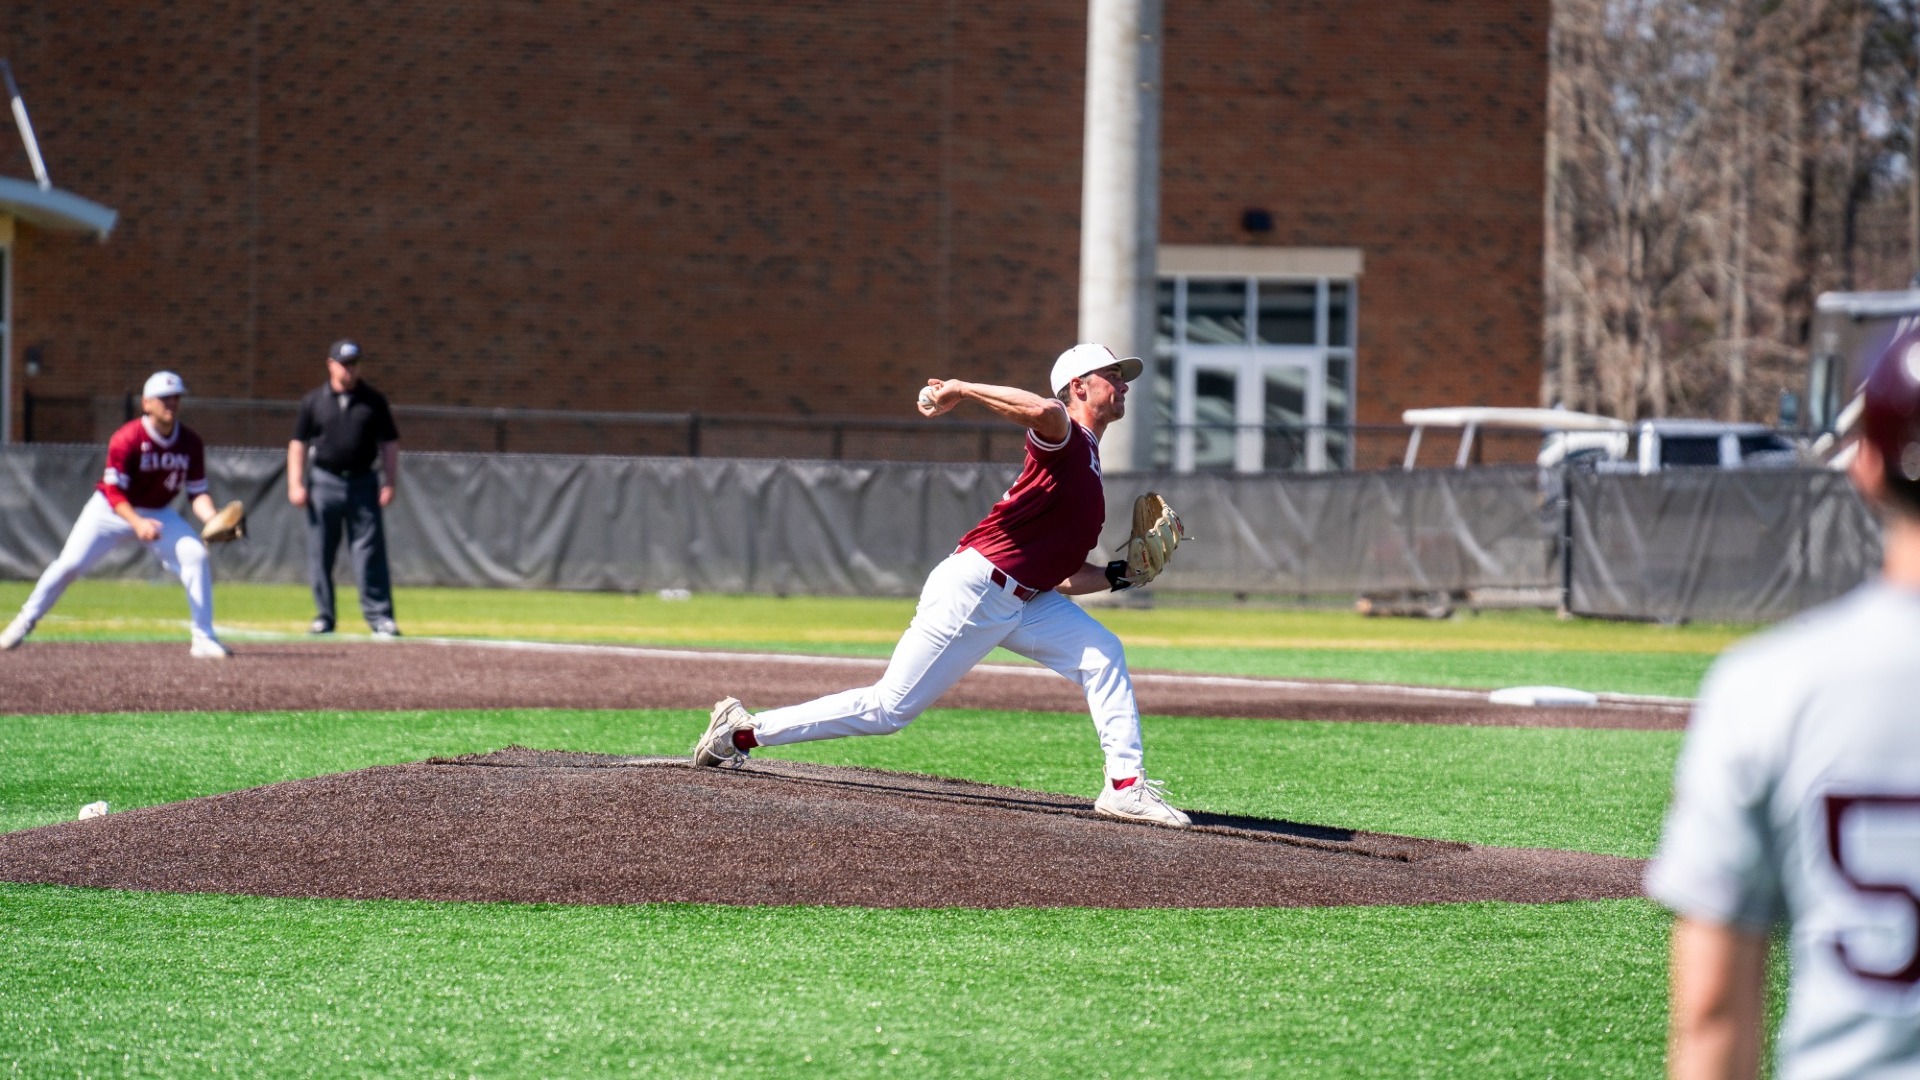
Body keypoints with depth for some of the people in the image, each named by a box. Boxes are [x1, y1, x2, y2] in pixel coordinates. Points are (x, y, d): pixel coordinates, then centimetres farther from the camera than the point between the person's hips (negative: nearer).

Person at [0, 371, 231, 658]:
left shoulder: (190, 444, -11)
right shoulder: (127, 439, -24)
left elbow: (197, 493, -7)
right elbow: (113, 492, -24)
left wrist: (212, 519, -29)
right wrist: (137, 523, -39)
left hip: (157, 513, 3)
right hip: (111, 510, -3)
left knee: (196, 556, -17)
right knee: (70, 563, -13)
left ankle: (204, 639, -10)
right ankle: (25, 622, 5)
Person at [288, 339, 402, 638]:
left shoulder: (374, 401, 5)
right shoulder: (314, 401, 5)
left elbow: (389, 443, 7)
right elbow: (298, 443, 6)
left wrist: (389, 483, -2)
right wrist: (296, 484, -3)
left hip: (363, 482, -1)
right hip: (324, 482, 1)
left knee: (370, 553, -4)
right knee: (320, 554, 3)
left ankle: (379, 616, -4)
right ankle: (324, 616, 11)